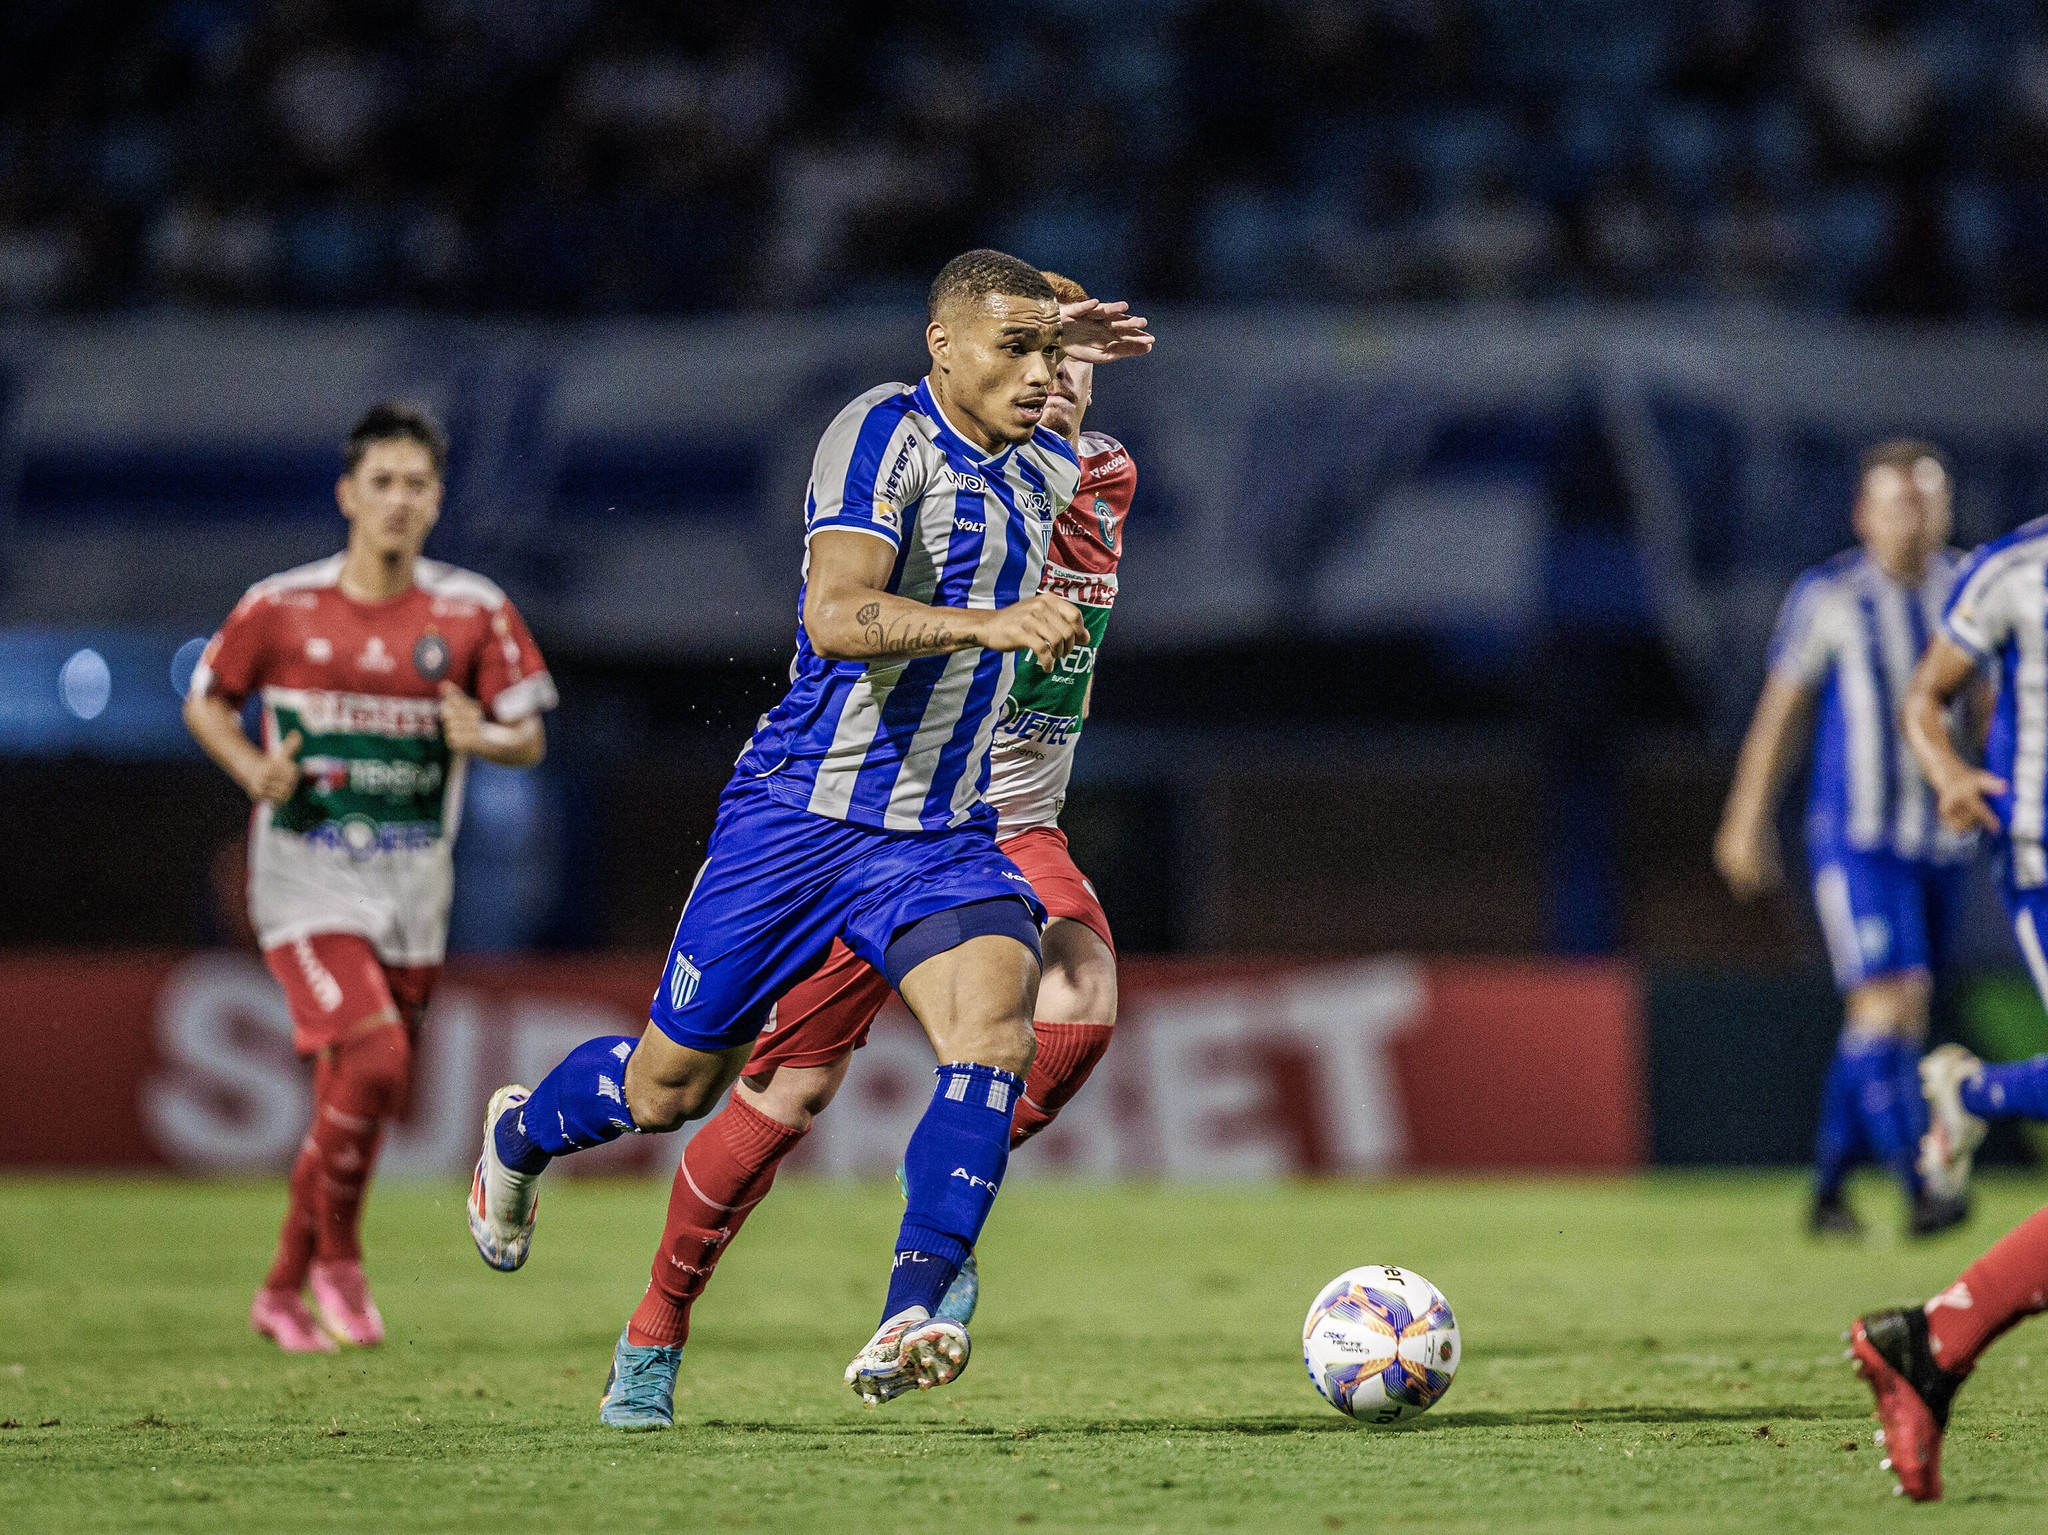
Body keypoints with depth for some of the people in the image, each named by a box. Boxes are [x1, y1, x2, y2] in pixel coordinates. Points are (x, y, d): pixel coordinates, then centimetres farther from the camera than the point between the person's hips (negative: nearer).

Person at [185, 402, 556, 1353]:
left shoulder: (473, 613, -1)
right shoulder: (280, 607, -4)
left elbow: (531, 738, 2)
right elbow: (206, 701, 8)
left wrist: (484, 739, -21)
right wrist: (255, 770, -12)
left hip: (412, 889, 3)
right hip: (306, 877, -3)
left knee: (360, 1098, 8)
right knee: (372, 1058, -22)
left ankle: (284, 1290, 26)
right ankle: (337, 1258, -1)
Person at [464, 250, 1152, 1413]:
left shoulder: (1052, 473, 7)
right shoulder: (885, 434, -16)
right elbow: (837, 616, -32)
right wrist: (988, 624, -43)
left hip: (944, 836, 5)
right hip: (801, 818, -5)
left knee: (997, 1016, -25)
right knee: (671, 1086, 8)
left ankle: (909, 1326, -29)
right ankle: (518, 1137, 43)